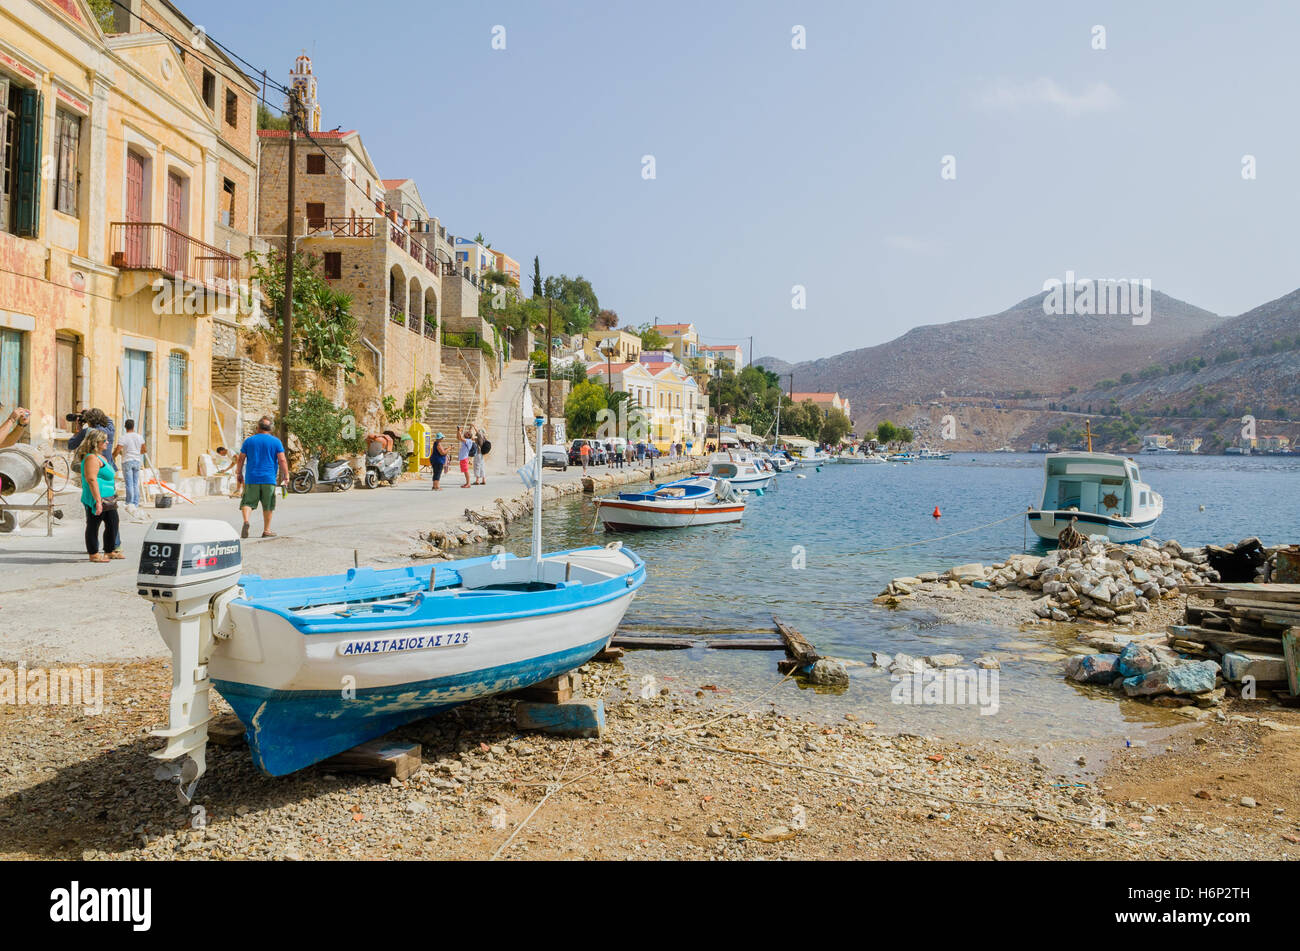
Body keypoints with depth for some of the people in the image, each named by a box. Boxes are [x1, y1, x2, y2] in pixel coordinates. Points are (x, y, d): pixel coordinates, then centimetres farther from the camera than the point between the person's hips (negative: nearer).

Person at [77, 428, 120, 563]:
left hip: (108, 498, 10)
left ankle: (109, 551, 24)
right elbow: (91, 479, -23)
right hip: (98, 498, -10)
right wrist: (98, 500, -27)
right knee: (93, 525, 0)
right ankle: (94, 554, 6)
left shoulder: (101, 457, 19)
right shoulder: (91, 458, -14)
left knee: (113, 523, 13)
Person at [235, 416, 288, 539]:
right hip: (269, 478, -1)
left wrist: (238, 474, 18)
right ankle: (266, 530, 12)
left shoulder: (249, 440, 6)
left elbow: (240, 459, 8)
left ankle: (246, 521, -24)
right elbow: (282, 461, -4)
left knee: (248, 502, 2)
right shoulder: (276, 442, 2)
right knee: (268, 506, 8)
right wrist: (286, 476, 2)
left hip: (251, 478, 1)